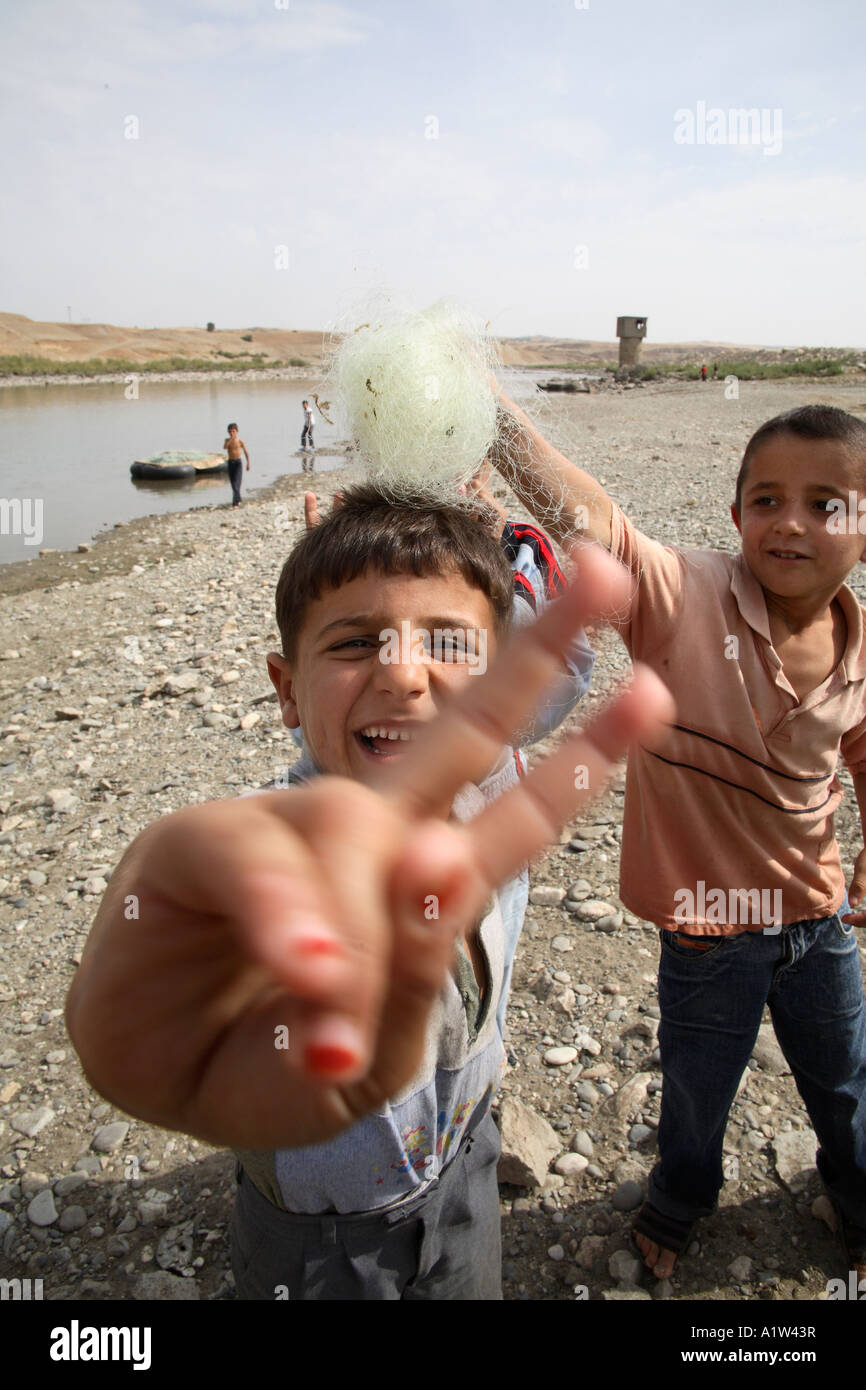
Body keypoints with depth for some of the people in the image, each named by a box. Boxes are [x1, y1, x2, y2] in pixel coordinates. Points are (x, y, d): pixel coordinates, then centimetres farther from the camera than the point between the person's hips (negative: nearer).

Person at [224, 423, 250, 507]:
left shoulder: (240, 441, -7)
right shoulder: (227, 440, 1)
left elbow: (246, 452, 4)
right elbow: (225, 447, -20)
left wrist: (248, 464, 5)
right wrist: (231, 439, -26)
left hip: (238, 463, -4)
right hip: (230, 463, 4)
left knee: (236, 483, -15)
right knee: (233, 484, 12)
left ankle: (235, 503, -17)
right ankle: (238, 500, 31)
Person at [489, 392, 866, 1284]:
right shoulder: (688, 599, -26)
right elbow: (584, 517, -44)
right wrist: (488, 408, -57)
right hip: (708, 931, -3)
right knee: (696, 1093, 24)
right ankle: (679, 1203, 58)